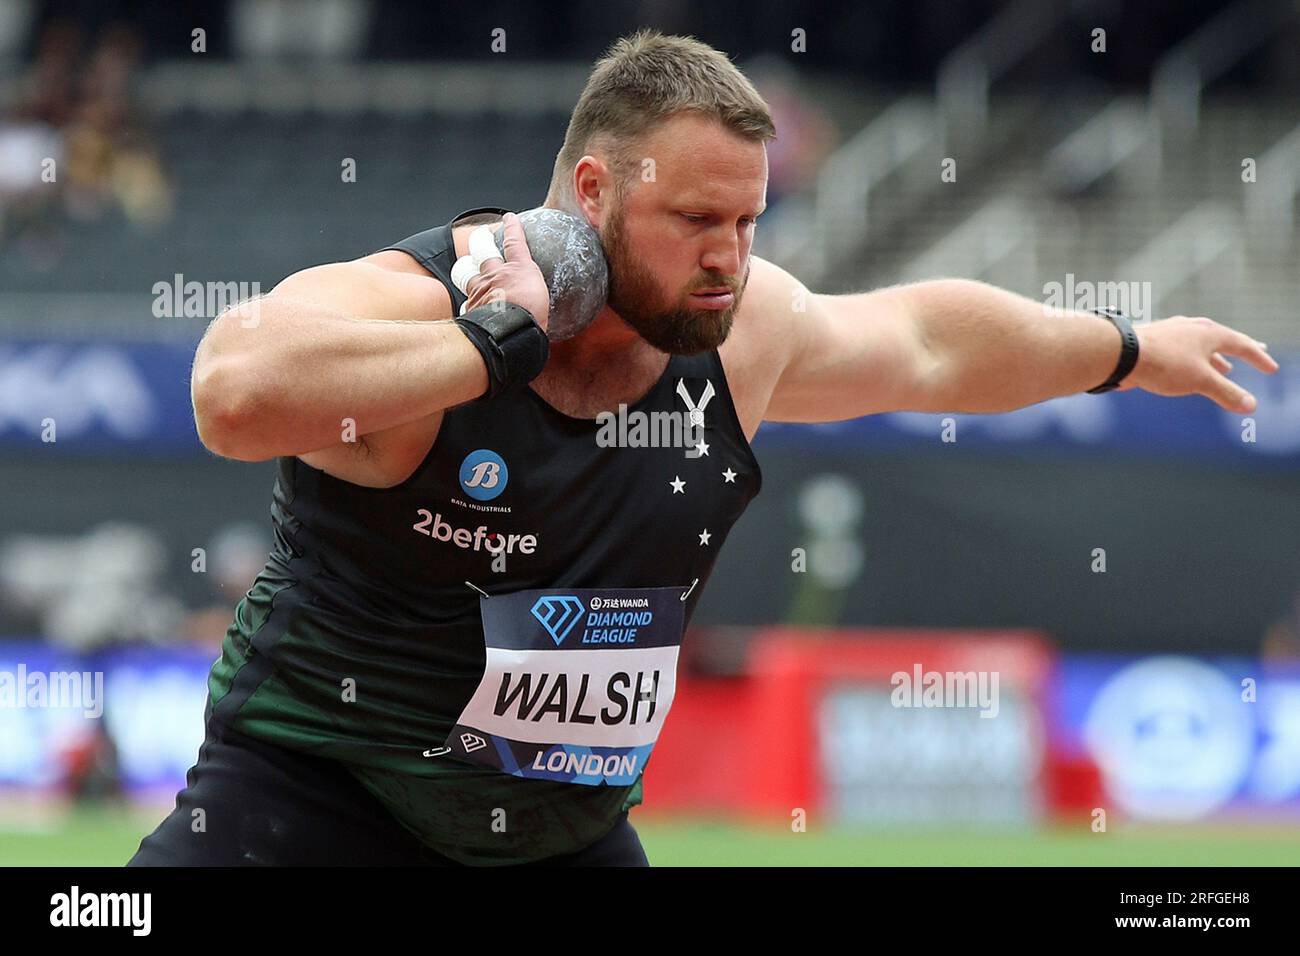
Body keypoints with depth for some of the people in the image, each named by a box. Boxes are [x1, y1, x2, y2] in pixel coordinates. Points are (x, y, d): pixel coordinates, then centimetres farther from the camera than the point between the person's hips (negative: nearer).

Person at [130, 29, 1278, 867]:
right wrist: (499, 344, -35)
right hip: (311, 796, -6)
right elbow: (237, 390, -44)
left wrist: (1132, 350, 34)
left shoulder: (735, 328, 0)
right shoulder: (401, 303, -21)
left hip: (568, 831, 6)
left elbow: (926, 339, 21)